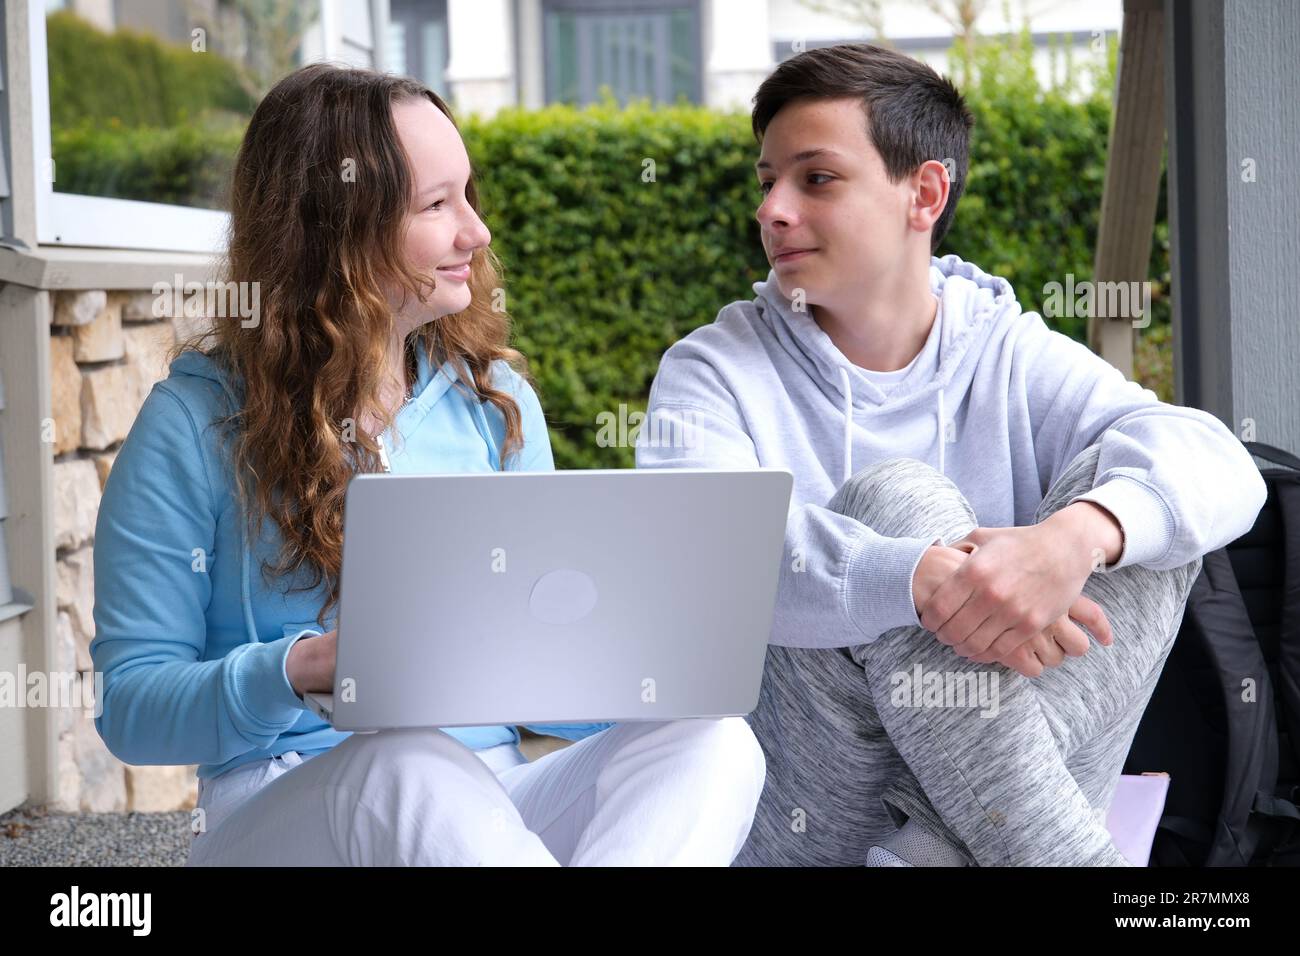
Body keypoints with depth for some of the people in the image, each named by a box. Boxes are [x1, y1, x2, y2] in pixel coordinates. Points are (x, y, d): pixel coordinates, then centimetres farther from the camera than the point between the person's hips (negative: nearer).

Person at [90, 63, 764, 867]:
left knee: (716, 743, -27)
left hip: (491, 805, 5)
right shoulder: (197, 423, -1)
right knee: (407, 767, -41)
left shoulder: (495, 401, 12)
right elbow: (130, 707, -3)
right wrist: (302, 672, -22)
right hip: (282, 817, -5)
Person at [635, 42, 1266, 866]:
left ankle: (943, 843, -29)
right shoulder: (716, 372, 2)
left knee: (1128, 495, -14)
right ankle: (1066, 856, -26)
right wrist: (923, 579, -37)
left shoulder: (1010, 359, 8)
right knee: (894, 496, -22)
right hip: (807, 822, -2)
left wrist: (1074, 536, -33)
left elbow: (1216, 461, -10)